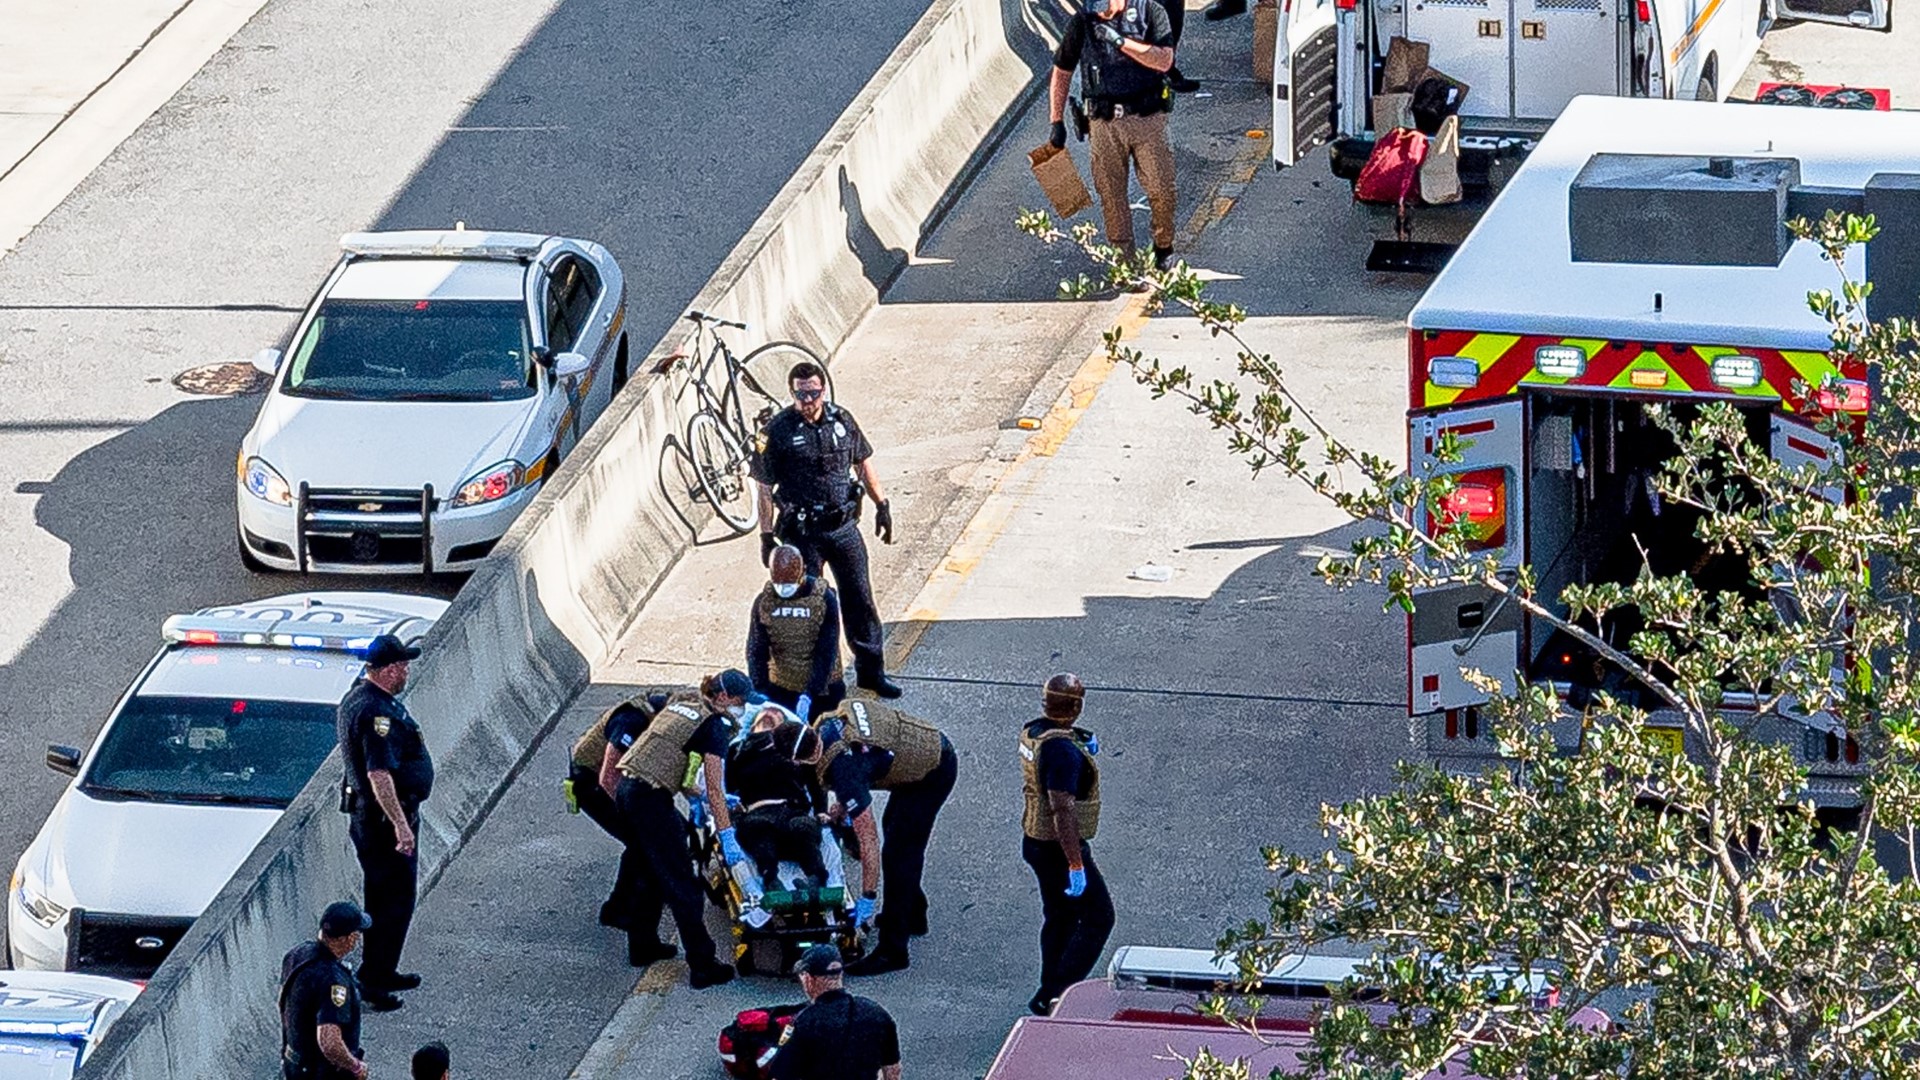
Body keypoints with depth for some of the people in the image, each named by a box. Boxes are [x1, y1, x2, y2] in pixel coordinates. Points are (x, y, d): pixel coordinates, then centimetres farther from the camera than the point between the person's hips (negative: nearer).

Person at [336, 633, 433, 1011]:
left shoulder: (356, 697, 9)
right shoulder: (377, 712, -25)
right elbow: (379, 774, -30)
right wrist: (400, 824, -30)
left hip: (363, 814, 11)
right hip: (386, 816, -11)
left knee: (382, 895, 21)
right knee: (397, 898, -3)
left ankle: (381, 972, 31)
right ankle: (373, 980, -2)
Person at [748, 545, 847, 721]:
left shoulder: (824, 599, -15)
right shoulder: (764, 601, -6)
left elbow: (827, 652, -17)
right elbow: (756, 650, -5)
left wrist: (809, 694, -24)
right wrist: (760, 692, -16)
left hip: (821, 687, -2)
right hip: (780, 688, 2)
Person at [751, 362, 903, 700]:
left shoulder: (841, 420, 1)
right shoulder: (778, 431, -11)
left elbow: (863, 462, 15)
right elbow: (765, 488, -7)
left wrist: (882, 504, 12)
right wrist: (766, 535, -8)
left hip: (844, 528, 3)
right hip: (801, 532, -3)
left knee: (859, 598, 7)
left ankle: (871, 670, 19)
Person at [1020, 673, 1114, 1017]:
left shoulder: (1032, 733, 2)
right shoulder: (1062, 749, -27)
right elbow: (1062, 808, -30)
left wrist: (1084, 750, 5)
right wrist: (1075, 864, -28)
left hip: (1036, 843, 9)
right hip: (1059, 848, -9)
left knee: (1060, 917, 22)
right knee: (1098, 918, 1)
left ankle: (1050, 995, 30)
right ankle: (1055, 994, -2)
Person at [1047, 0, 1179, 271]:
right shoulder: (1083, 22, 3)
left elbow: (1164, 60, -14)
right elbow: (1061, 72, 11)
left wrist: (1122, 41, -21)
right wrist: (1057, 123, 7)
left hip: (1147, 117, -1)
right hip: (1104, 123, 1)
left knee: (1161, 189, -1)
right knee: (1111, 196, 2)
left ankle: (1164, 249, 22)